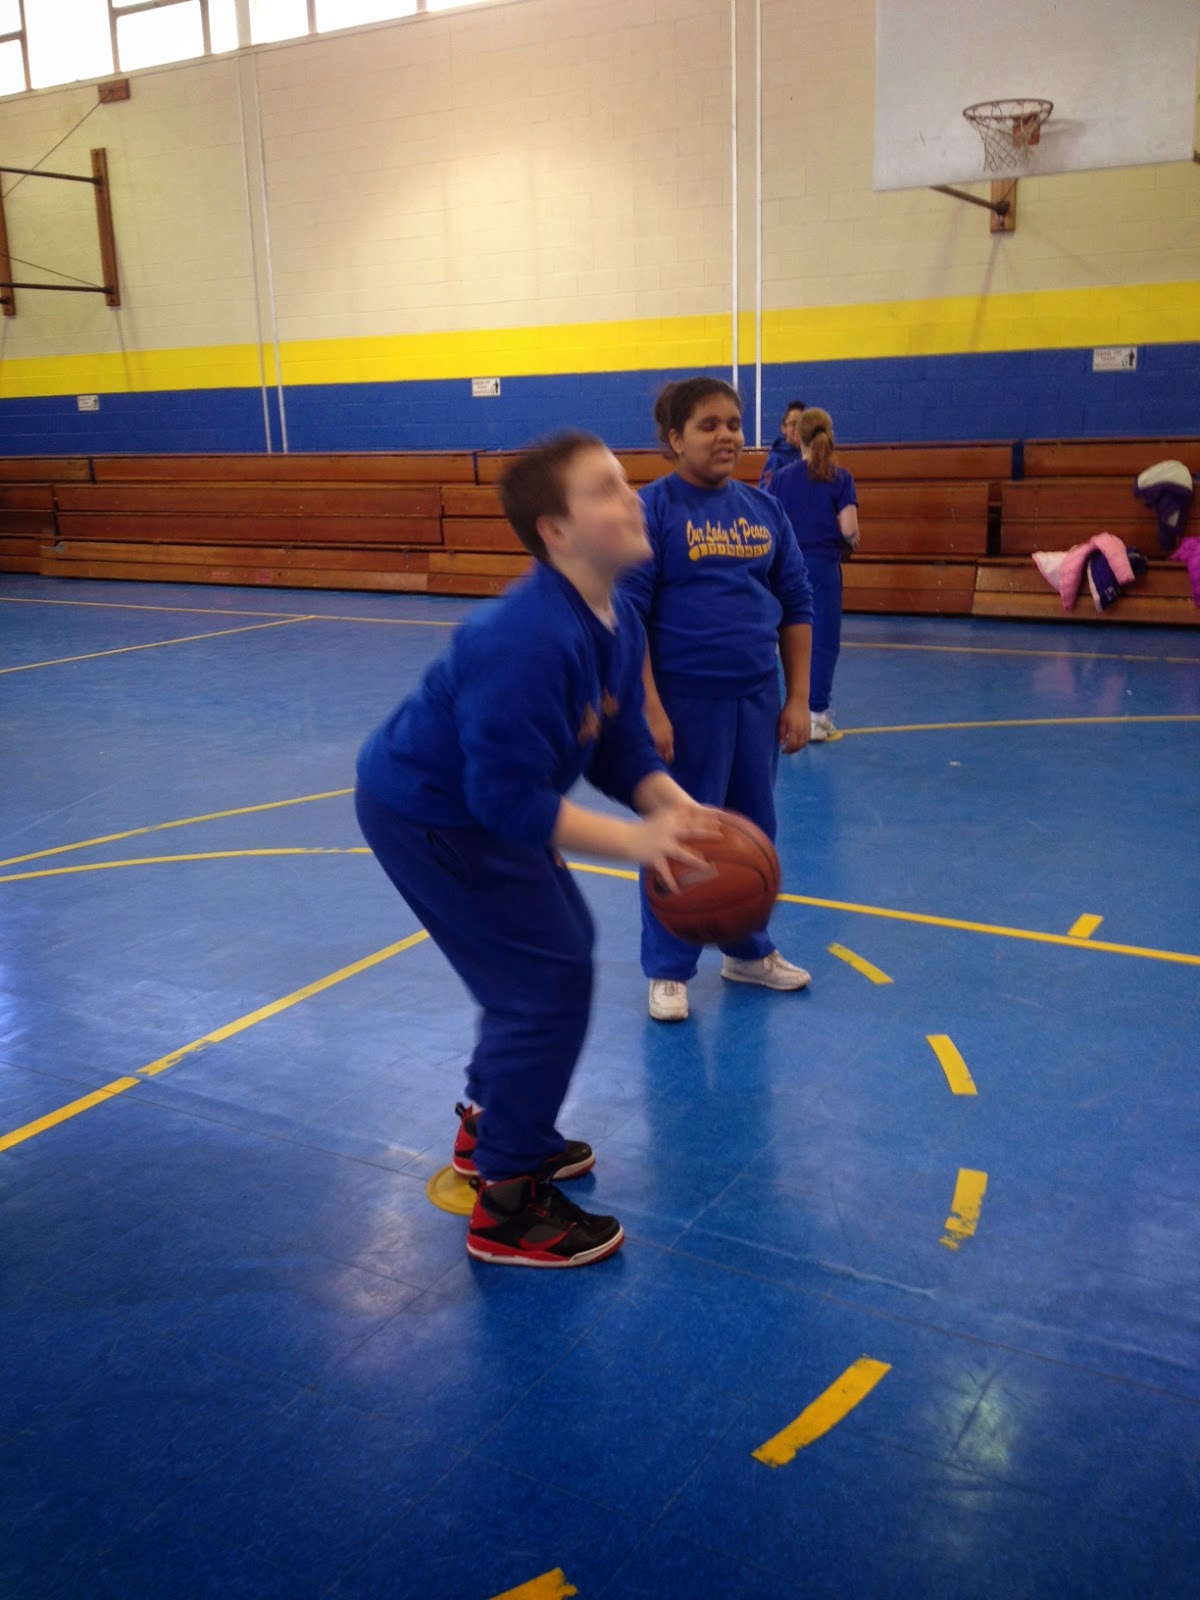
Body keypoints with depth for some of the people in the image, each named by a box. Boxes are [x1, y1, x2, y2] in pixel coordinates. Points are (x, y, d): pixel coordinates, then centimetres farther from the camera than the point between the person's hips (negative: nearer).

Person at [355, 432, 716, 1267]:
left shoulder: (618, 622, -4)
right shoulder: (527, 641, -34)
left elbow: (622, 750, 2)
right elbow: (511, 797, -32)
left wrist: (681, 809, -15)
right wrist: (636, 841, -33)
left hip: (479, 804, 10)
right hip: (427, 815, -10)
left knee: (560, 949, 19)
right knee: (547, 983, -8)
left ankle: (490, 1125, 39)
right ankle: (507, 1209, 6)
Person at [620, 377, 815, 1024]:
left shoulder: (763, 509, 7)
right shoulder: (651, 510, -8)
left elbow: (797, 605, 11)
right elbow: (626, 618, -12)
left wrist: (798, 698, 6)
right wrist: (649, 710, -17)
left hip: (756, 701, 5)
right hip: (684, 703, -5)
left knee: (753, 830, 16)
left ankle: (748, 950, 35)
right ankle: (668, 971, 20)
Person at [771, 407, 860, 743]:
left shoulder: (783, 478, 1)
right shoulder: (840, 478, -5)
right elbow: (848, 528, -12)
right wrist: (851, 543, 9)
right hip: (823, 566, -3)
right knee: (823, 642, 3)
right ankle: (817, 714, 0)